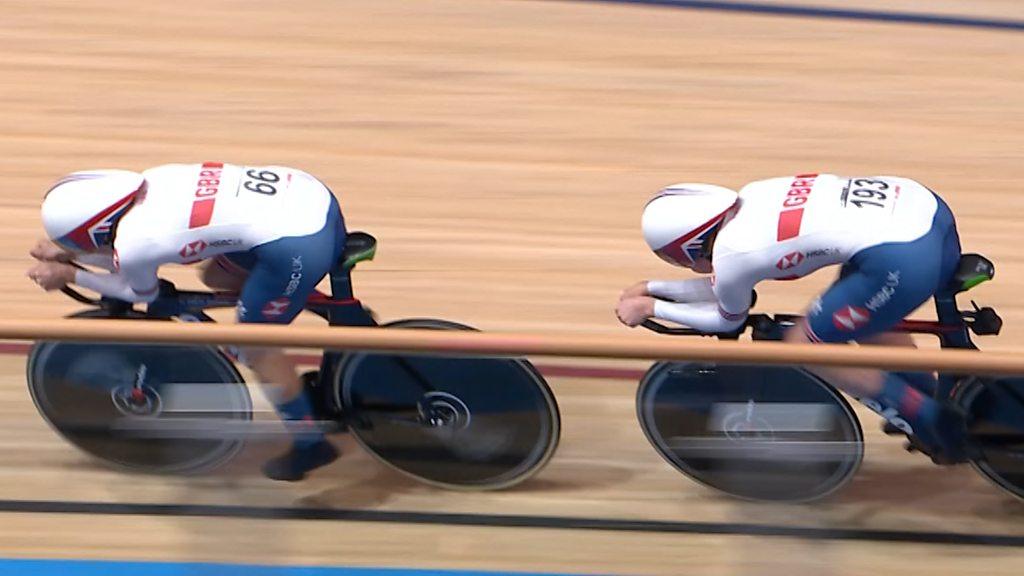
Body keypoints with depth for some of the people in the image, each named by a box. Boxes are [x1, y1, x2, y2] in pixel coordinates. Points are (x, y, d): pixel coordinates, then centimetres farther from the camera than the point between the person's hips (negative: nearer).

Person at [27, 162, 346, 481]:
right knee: (214, 275, 25)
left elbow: (143, 293, 17)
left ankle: (311, 445, 23)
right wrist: (67, 253, 31)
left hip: (296, 245, -9)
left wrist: (68, 275, 25)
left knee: (253, 347, 10)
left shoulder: (131, 246, -9)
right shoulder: (153, 181, 11)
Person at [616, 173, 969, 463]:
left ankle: (931, 423, 15)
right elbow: (724, 287, 33)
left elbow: (728, 321, 19)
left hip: (900, 260, -9)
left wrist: (650, 308, 27)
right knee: (863, 324, 31)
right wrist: (652, 287, 35)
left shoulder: (730, 256, -4)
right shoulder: (750, 200, 18)